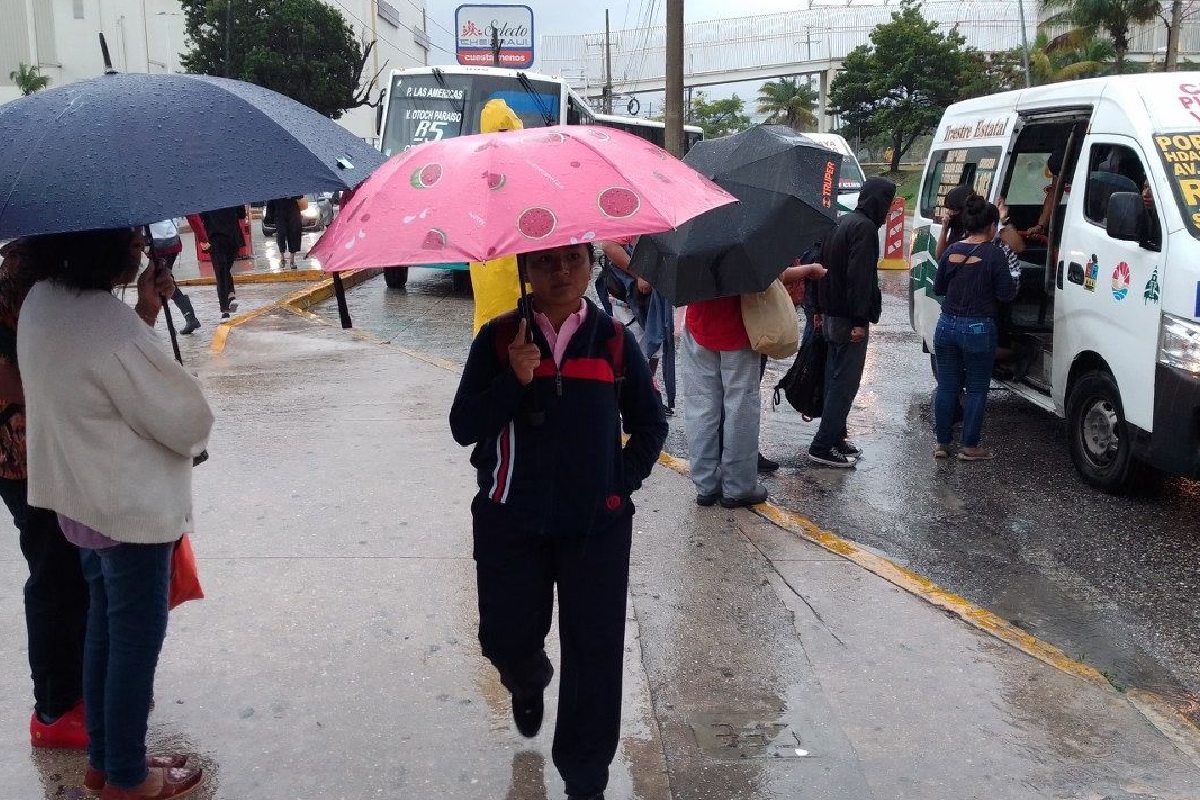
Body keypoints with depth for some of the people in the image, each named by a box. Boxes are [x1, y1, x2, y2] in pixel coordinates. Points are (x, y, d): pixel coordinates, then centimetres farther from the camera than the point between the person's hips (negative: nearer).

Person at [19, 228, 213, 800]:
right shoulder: (112, 327, -28)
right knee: (136, 639, 7)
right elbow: (186, 422, -20)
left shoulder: (40, 301, -1)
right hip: (133, 510, -9)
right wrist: (194, 433, 3)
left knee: (104, 628, 21)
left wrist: (145, 312, 0)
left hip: (80, 500, 9)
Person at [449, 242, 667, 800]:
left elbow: (650, 426, 11)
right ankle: (528, 685, 51)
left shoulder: (614, 341, 1)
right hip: (511, 522, 0)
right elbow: (464, 428, -7)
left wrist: (623, 483, -1)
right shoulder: (498, 339, -2)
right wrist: (515, 379, -20)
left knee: (595, 652, 1)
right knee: (507, 639, 13)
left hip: (597, 524, 0)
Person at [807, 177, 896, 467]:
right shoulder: (864, 228, -16)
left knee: (835, 378, 16)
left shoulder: (842, 223, 15)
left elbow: (825, 266, 20)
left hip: (832, 315, 10)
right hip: (849, 320, -10)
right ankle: (823, 446, -3)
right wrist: (860, 320, -23)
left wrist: (821, 309, 24)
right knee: (845, 382, -5)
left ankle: (836, 436, 25)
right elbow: (860, 277, -23)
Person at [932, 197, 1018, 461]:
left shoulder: (951, 251, 5)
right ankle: (970, 447, 11)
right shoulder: (994, 254, -11)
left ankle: (942, 443, 17)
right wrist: (1013, 282, 10)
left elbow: (938, 288, 13)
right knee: (976, 390, 7)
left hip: (947, 325, 5)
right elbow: (1006, 293, -9)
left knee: (946, 386, 12)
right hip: (978, 329, -5)